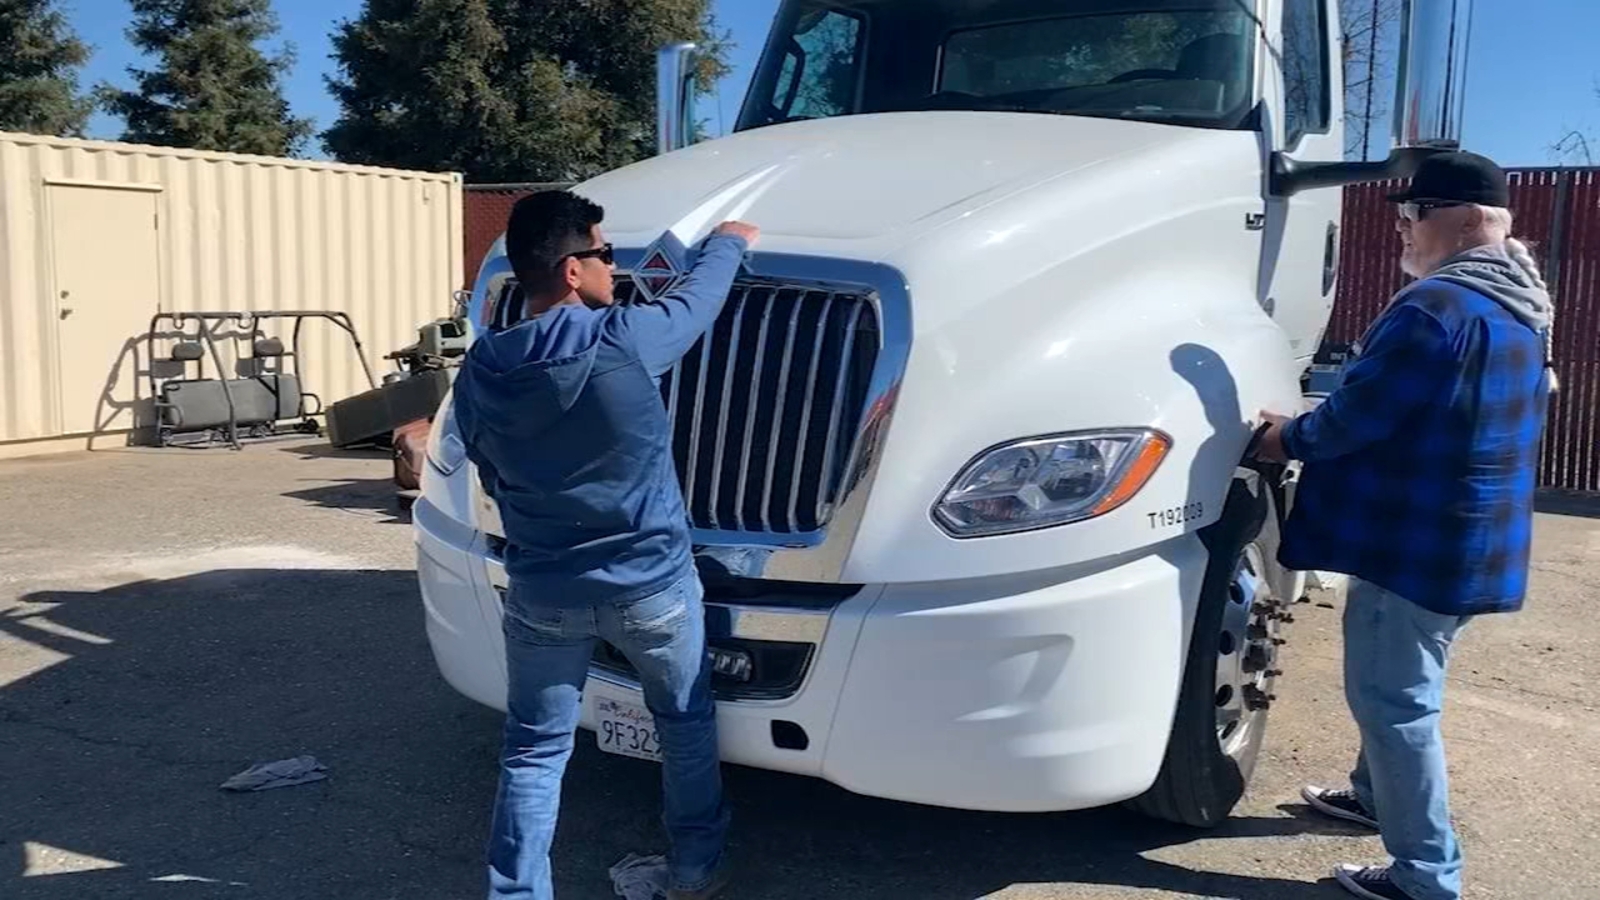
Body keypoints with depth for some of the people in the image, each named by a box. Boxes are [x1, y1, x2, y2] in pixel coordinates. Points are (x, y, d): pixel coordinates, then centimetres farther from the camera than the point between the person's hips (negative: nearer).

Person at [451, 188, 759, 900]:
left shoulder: (480, 372, -6)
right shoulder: (625, 339, -19)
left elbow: (493, 478, 6)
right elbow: (697, 299, 1)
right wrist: (729, 244, 22)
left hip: (542, 593, 2)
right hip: (652, 584, -2)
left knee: (533, 752, 14)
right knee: (686, 727, 21)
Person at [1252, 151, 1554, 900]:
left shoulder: (1437, 306, -23)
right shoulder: (1519, 309, 12)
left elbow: (1360, 415, -20)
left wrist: (1290, 439, -2)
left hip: (1419, 544, -11)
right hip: (1472, 543, 11)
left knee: (1393, 698, -2)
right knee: (1393, 685, 25)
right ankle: (1375, 794, 43)